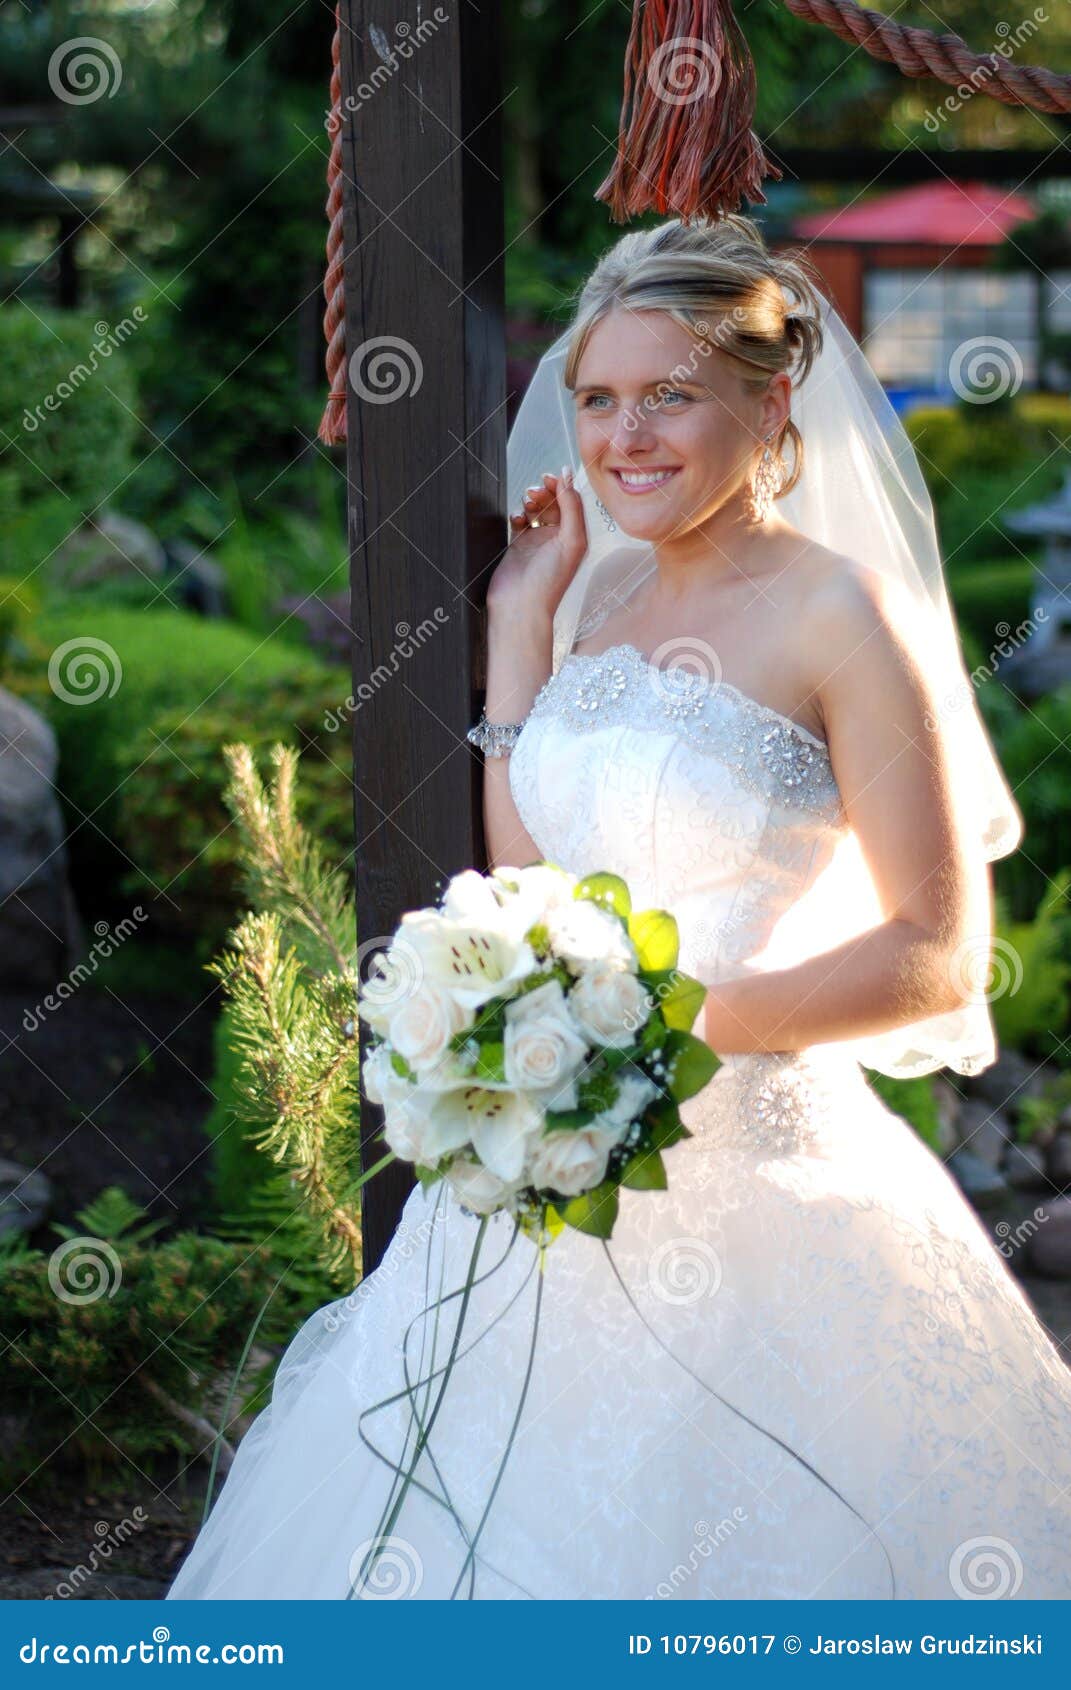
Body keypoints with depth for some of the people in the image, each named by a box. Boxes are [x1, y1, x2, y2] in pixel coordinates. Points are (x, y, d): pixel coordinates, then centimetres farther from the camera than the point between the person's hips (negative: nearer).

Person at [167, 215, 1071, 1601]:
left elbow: (938, 959, -14)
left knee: (714, 1535, 3)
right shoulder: (605, 591, 8)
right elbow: (528, 874, 8)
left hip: (748, 1168, -7)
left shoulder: (840, 615, -13)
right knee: (472, 1526, 16)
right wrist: (521, 626, 5)